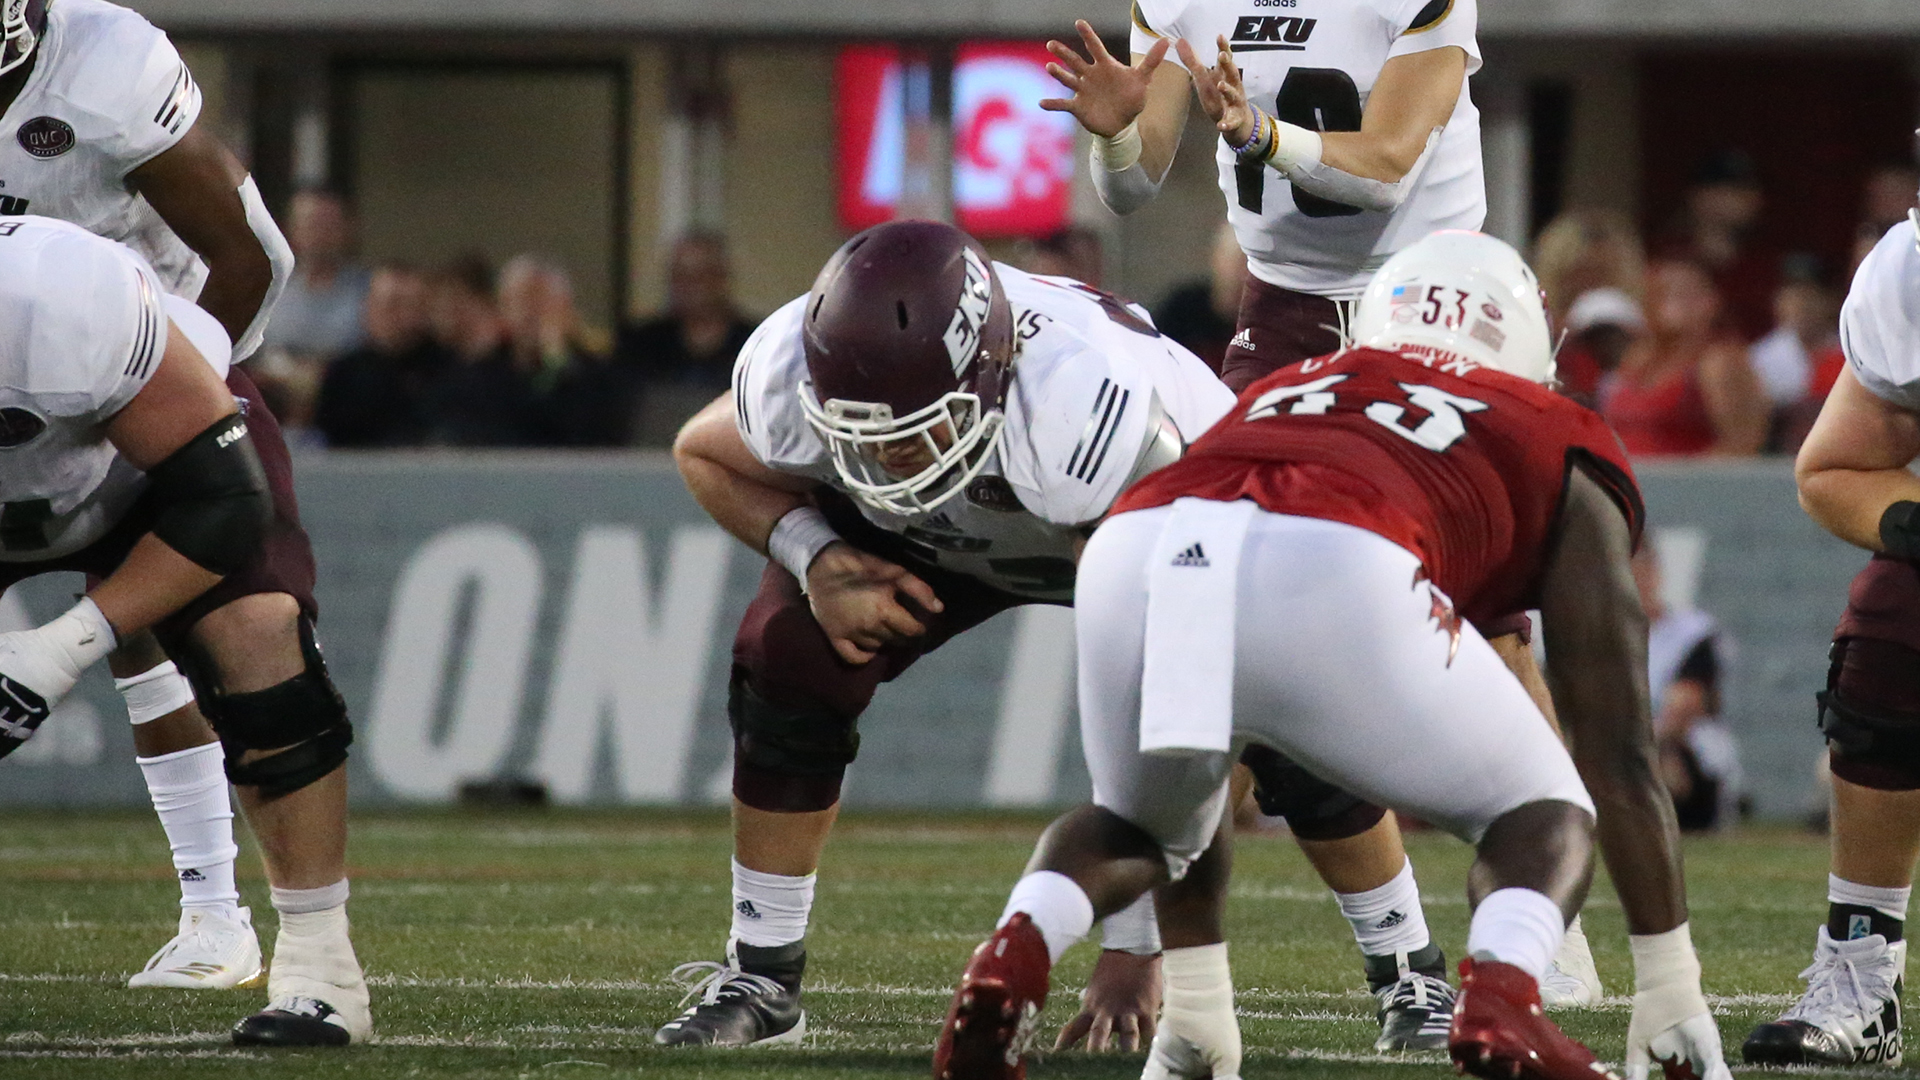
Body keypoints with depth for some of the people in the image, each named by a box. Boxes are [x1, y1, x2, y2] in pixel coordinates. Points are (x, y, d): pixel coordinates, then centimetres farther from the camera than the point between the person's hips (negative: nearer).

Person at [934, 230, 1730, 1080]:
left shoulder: (1269, 401, 44)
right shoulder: (1560, 451, 33)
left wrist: (1195, 1002, 53)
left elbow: (1186, 773, 47)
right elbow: (1620, 755, 33)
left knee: (1132, 823, 34)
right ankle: (1499, 995, -11)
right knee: (1543, 815, 23)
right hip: (1335, 574, -4)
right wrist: (1670, 988, 41)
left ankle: (1015, 951, 1)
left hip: (1134, 557, 4)